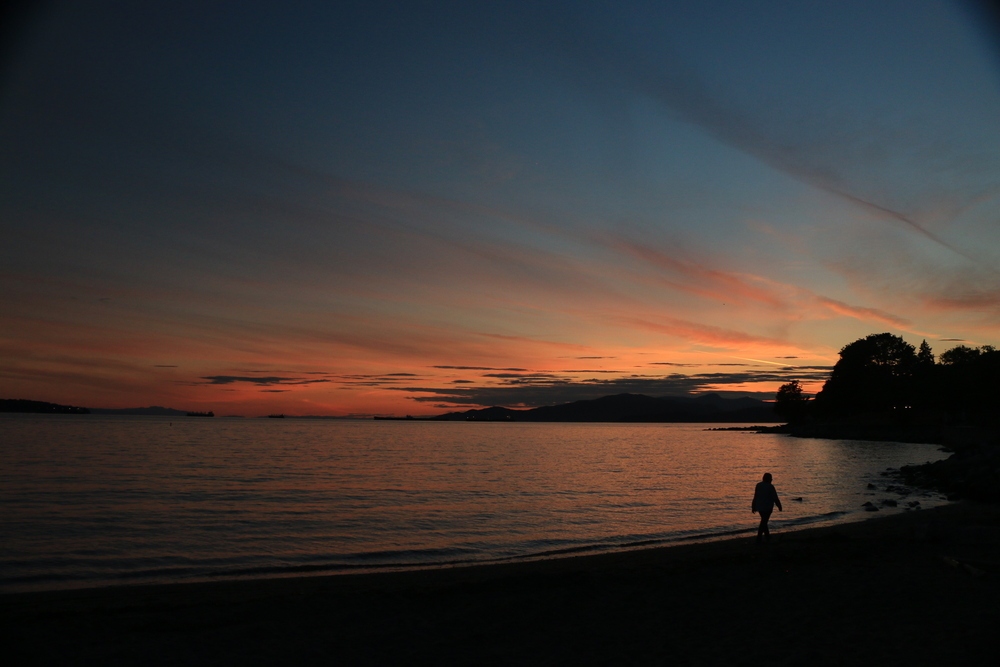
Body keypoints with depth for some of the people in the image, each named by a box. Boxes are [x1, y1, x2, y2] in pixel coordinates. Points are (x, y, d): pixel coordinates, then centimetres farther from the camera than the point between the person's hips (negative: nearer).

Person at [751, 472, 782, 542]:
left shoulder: (758, 485, 1)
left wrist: (753, 508, 10)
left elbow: (755, 497, 4)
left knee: (764, 521, 21)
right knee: (763, 522, -1)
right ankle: (759, 537, -6)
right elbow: (775, 498, -10)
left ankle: (767, 535, 31)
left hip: (759, 507, 5)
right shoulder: (770, 486, -14)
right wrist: (779, 507, 2)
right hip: (767, 507, -5)